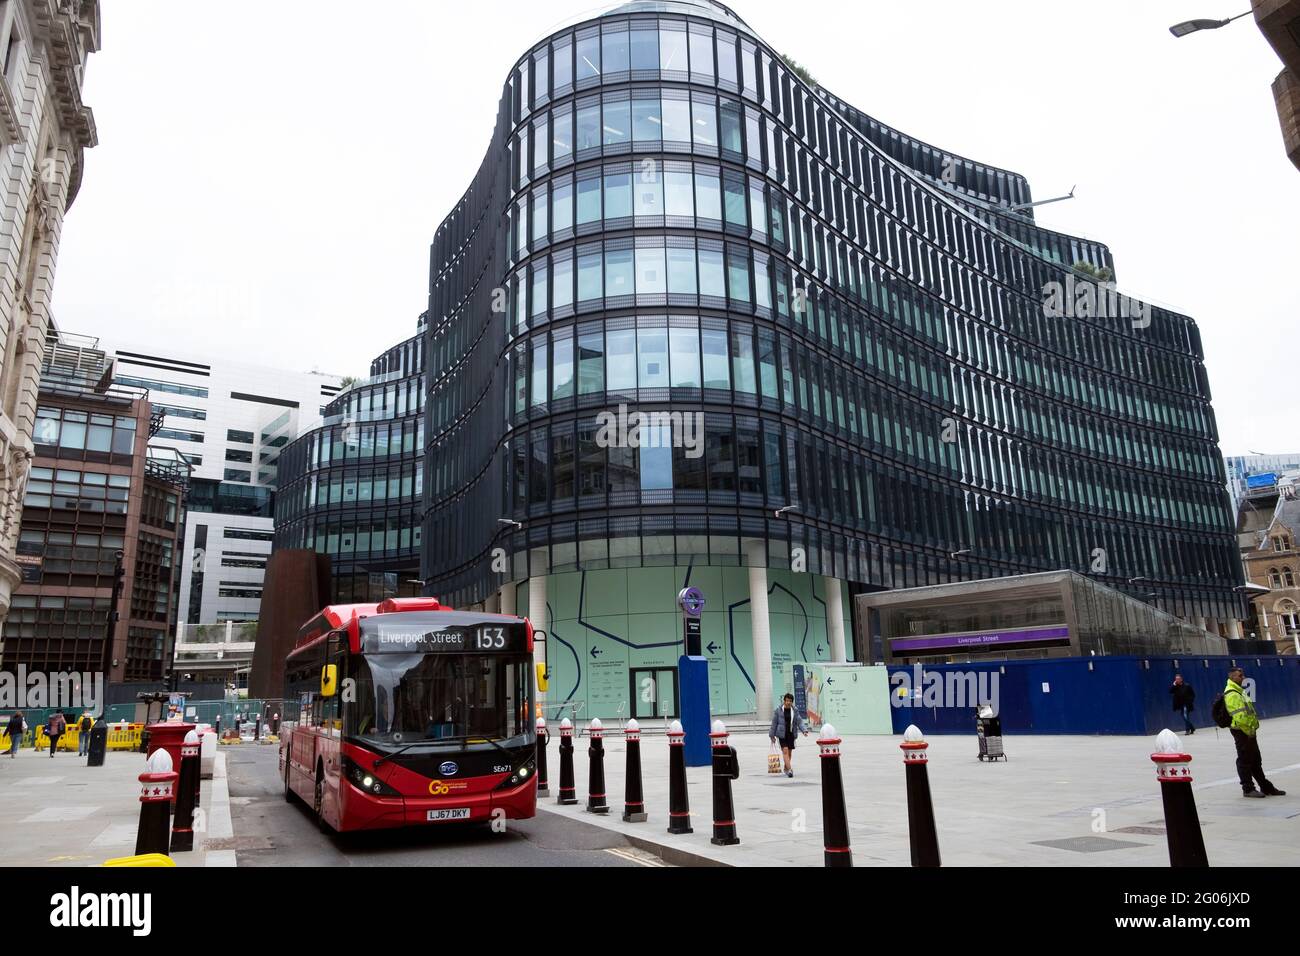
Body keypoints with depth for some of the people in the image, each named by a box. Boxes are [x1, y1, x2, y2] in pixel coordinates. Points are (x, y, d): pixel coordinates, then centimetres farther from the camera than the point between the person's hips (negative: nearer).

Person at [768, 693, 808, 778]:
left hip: (791, 734, 3)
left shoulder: (795, 711, 3)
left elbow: (799, 722, -2)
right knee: (785, 750, -14)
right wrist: (772, 735, 2)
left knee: (790, 751, 10)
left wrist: (804, 730, -20)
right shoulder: (778, 710, -3)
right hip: (782, 734, -3)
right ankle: (789, 769, -18)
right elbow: (774, 723, 1)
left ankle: (786, 768, 29)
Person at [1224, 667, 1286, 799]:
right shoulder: (1231, 694, -17)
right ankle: (1248, 789, 4)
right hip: (1241, 732, -11)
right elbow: (1238, 715, -23)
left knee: (1256, 761, 17)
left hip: (1249, 731, 11)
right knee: (1245, 760, -2)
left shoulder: (1240, 691, 18)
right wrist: (1248, 731, -19)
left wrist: (1253, 728, 17)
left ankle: (1266, 787, 25)